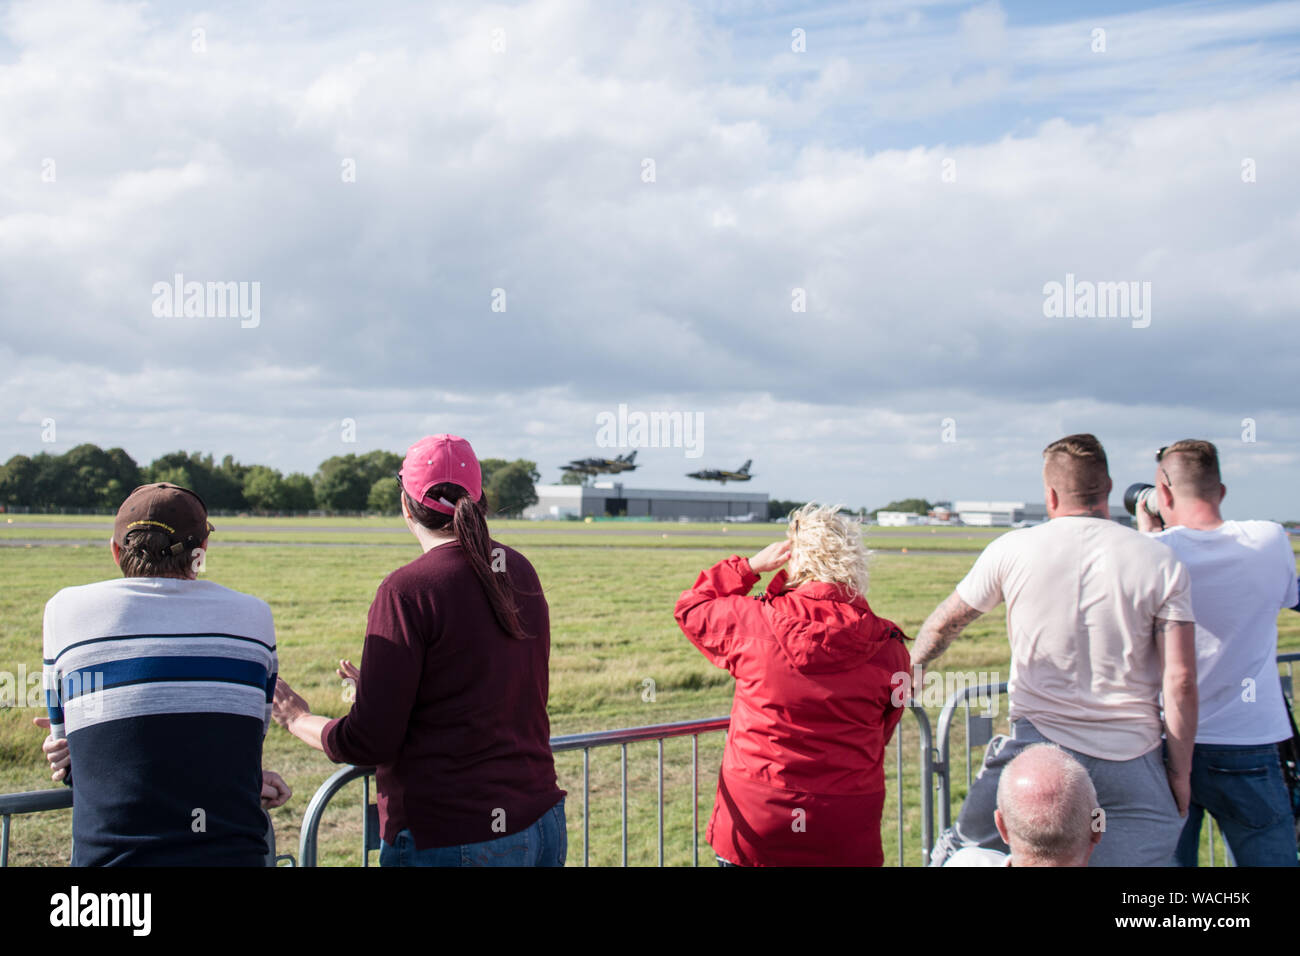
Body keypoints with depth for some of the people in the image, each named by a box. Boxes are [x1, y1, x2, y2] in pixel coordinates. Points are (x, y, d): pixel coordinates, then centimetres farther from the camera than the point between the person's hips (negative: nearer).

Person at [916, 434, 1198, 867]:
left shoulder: (1013, 550, 1)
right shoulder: (1162, 563, -1)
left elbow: (943, 623, 15)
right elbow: (1181, 683, -4)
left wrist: (916, 665, 36)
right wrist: (1180, 771, 7)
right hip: (1132, 763, 1)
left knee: (961, 850, 18)